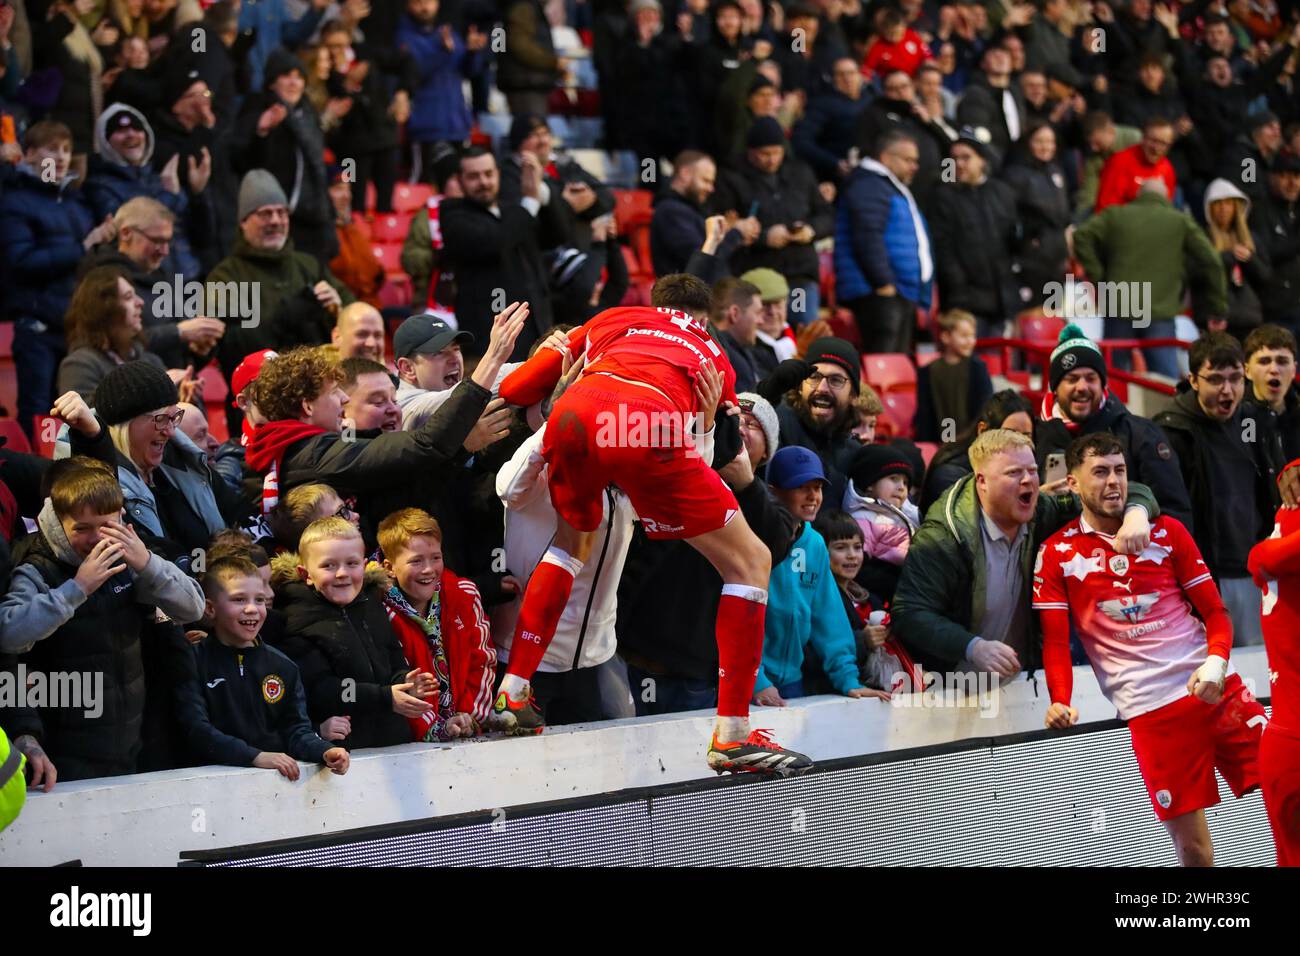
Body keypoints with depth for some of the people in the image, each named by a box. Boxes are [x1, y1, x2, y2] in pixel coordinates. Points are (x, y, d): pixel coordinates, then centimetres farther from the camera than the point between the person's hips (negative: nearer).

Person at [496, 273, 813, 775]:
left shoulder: (612, 320, 36)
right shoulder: (713, 358, 35)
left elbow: (514, 390, 31)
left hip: (573, 413, 4)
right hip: (645, 426, -4)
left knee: (572, 541, 34)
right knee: (750, 562, 10)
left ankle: (511, 692, 28)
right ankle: (732, 736, 4)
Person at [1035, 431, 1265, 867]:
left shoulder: (1167, 531, 9)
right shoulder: (1056, 554, 4)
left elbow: (1214, 611, 10)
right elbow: (1055, 640, 4)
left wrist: (1216, 661, -10)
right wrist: (1060, 701, -14)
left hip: (1217, 689, 2)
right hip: (1151, 711, -2)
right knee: (1193, 845, -2)